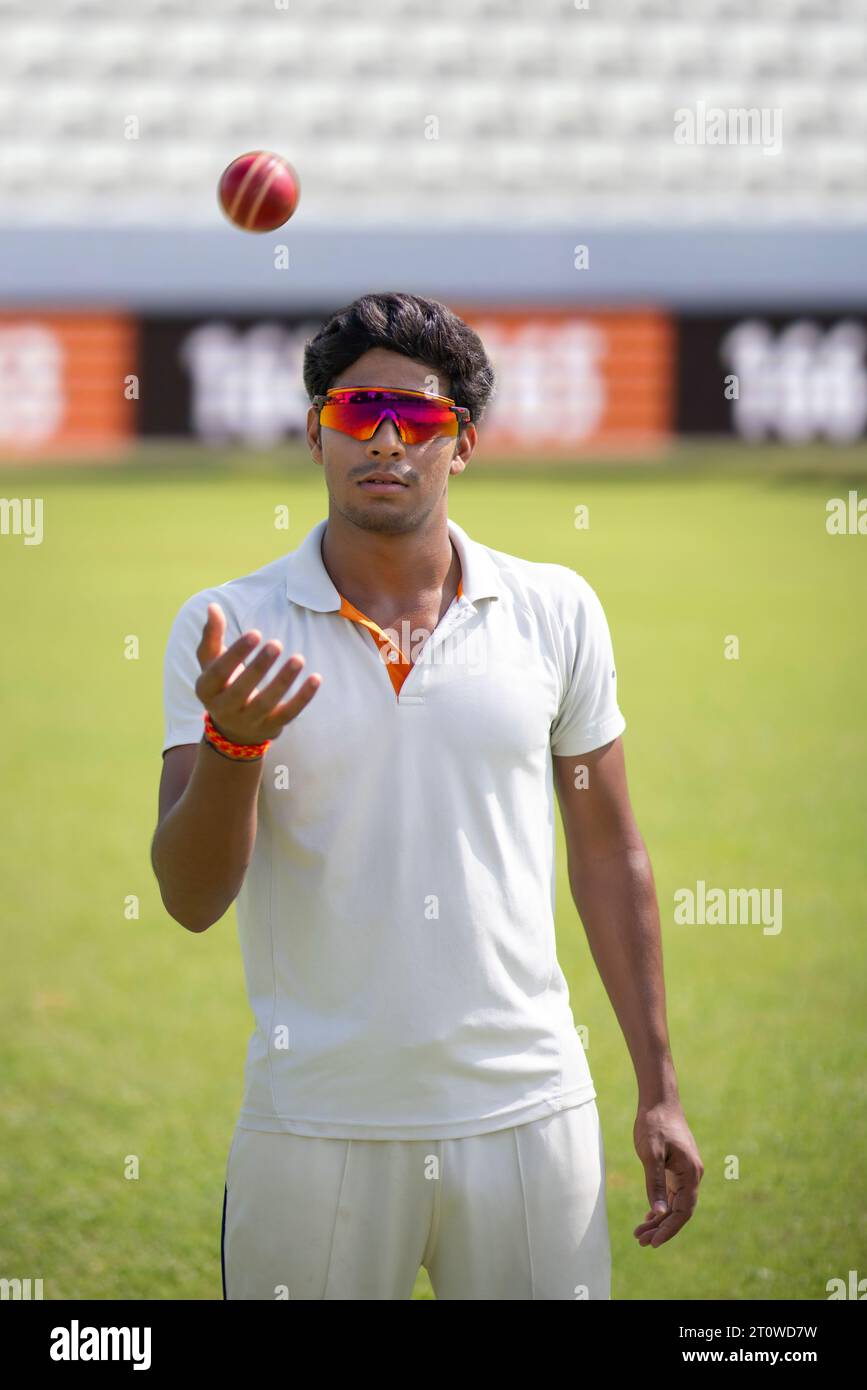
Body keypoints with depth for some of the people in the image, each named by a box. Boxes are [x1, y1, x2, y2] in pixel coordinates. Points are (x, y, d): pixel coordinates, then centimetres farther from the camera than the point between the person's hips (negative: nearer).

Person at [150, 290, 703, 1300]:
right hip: (315, 1128, -1)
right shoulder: (224, 629, -1)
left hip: (531, 1111, 1)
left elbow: (609, 854, 11)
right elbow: (191, 899, -7)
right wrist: (234, 742, -26)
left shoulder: (556, 611, 4)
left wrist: (658, 1089, 10)